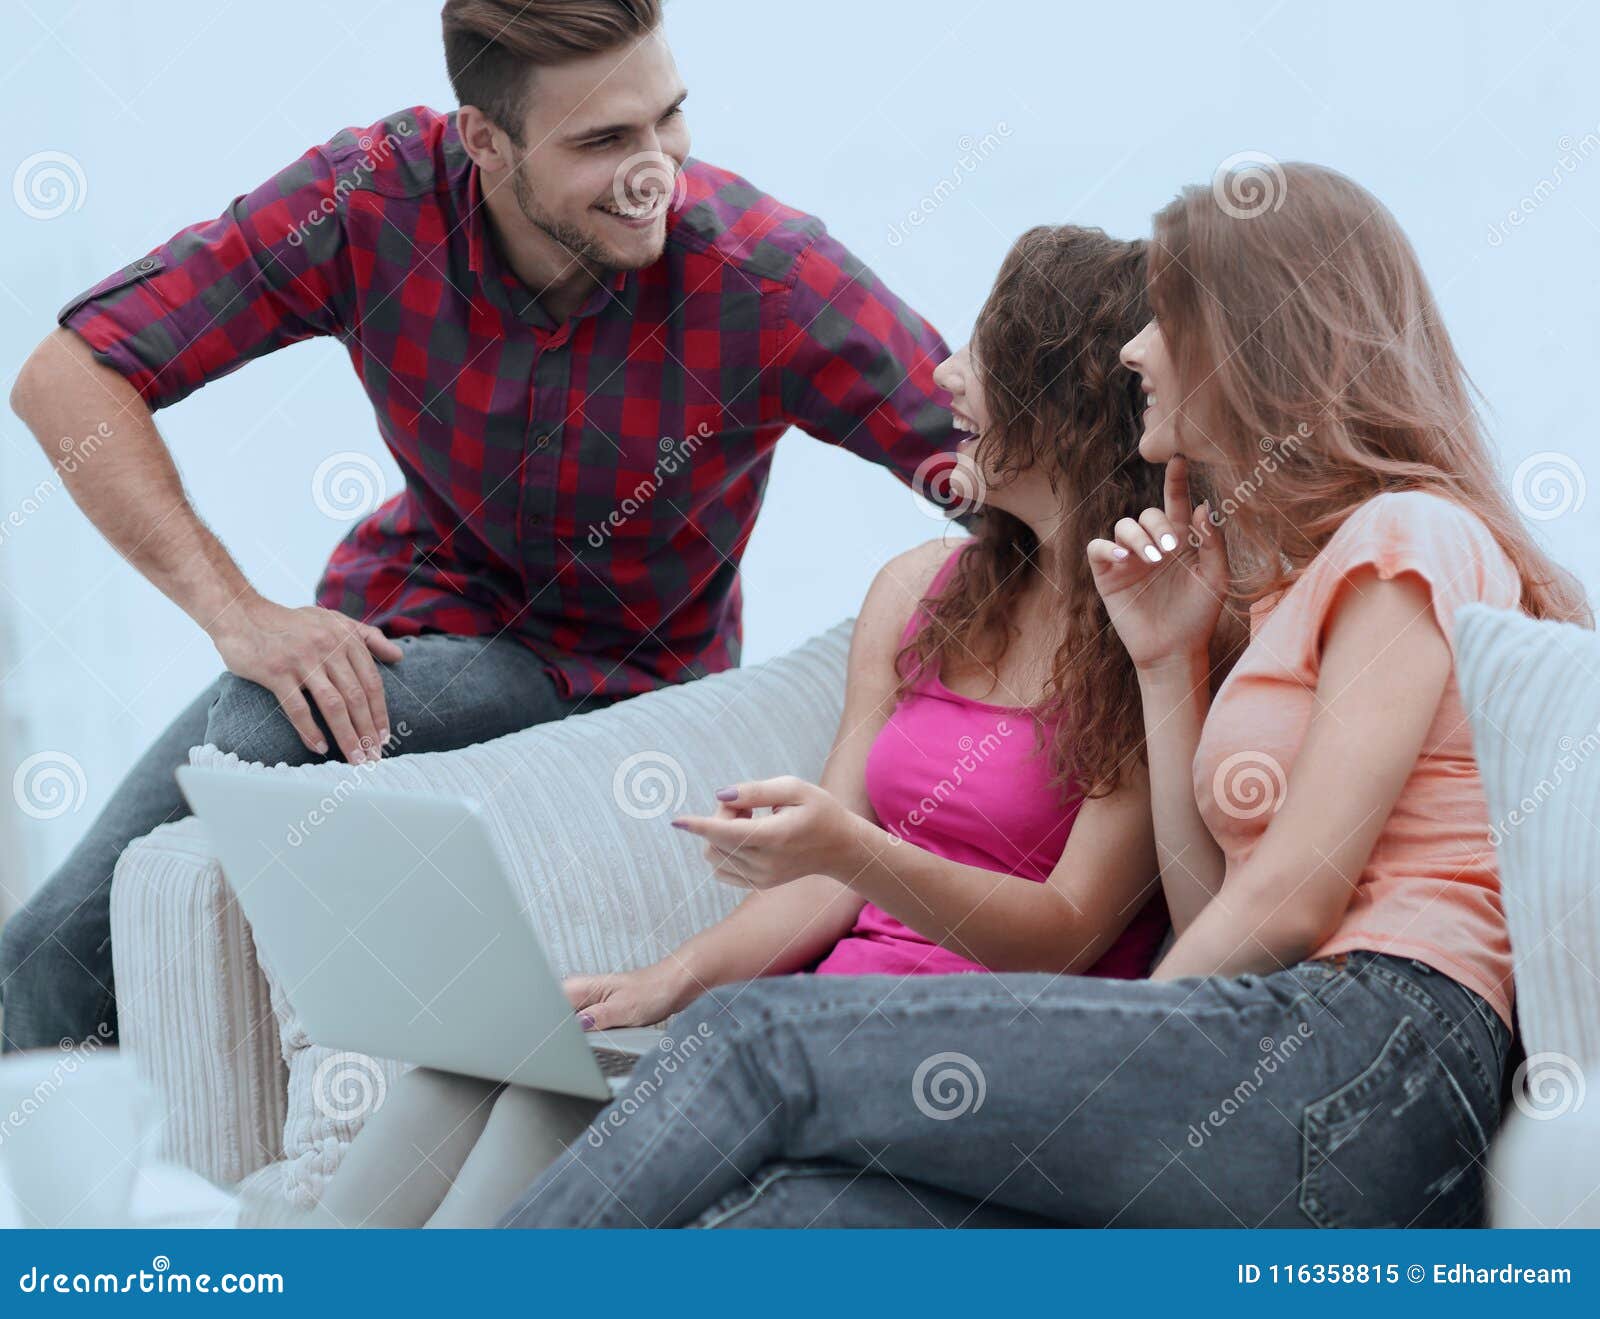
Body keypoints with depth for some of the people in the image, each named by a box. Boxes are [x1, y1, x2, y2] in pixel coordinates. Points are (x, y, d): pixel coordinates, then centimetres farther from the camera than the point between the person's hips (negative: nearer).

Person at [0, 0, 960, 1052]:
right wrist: (235, 609, -29)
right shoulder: (370, 200, -19)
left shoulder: (765, 275, -24)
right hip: (402, 613, 3)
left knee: (259, 732, -31)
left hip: (616, 668, -3)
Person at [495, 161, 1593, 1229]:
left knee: (761, 1038, -16)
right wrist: (1168, 664, 18)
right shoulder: (1291, 583, 31)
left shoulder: (1405, 537, 2)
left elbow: (1290, 907, -7)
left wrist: (1109, 1060, 3)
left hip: (1368, 1063, -8)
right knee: (782, 1209, -14)